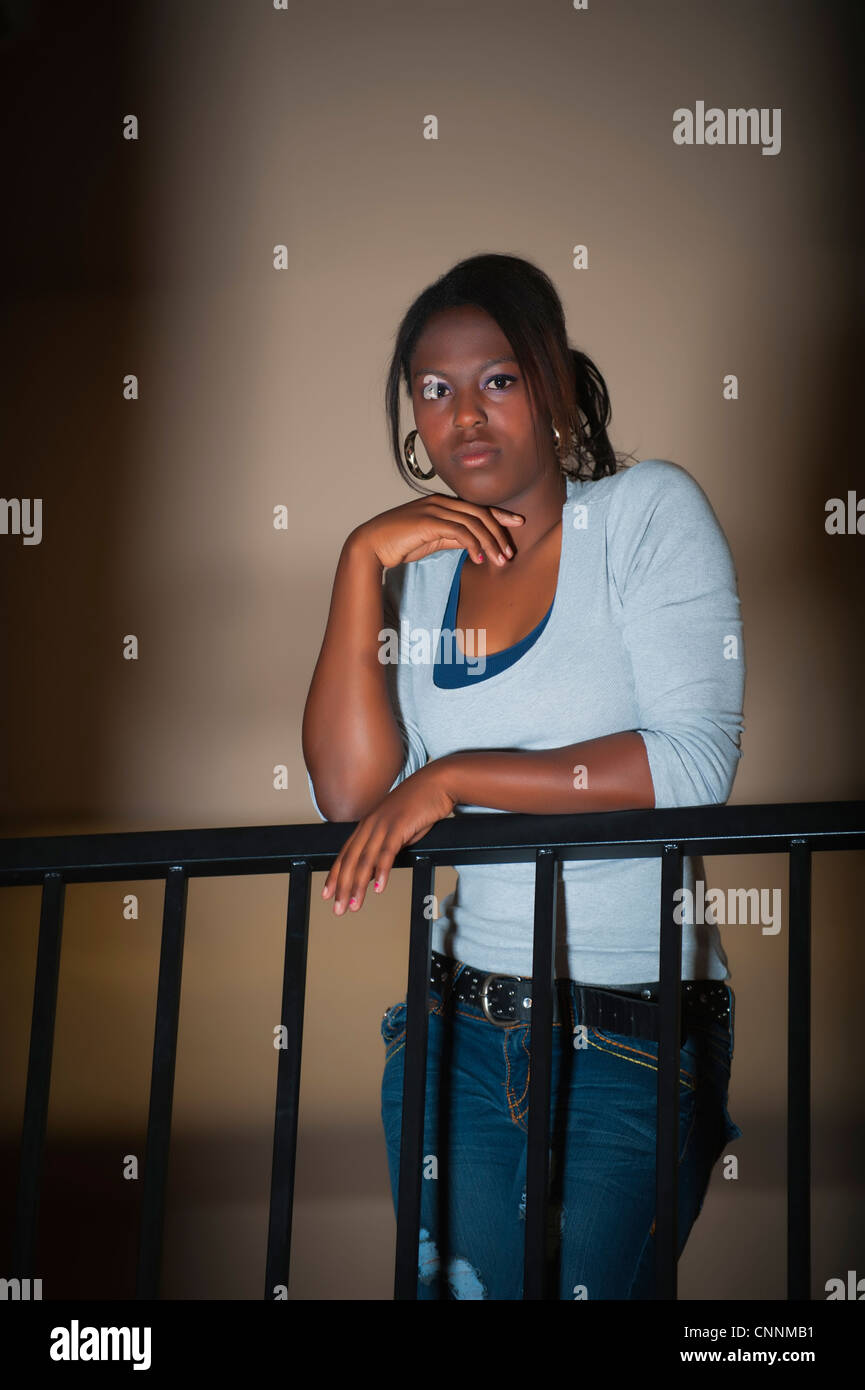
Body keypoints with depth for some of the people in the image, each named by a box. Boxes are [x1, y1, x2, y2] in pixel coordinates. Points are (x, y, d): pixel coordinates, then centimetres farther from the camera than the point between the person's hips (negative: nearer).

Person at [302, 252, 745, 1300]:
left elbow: (694, 763, -17)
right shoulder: (421, 567, 8)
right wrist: (362, 565, -9)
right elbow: (351, 797, -5)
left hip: (635, 1036, -4)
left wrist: (456, 776, -15)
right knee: (458, 1287, 12)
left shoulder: (648, 510, -5)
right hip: (459, 1024, 4)